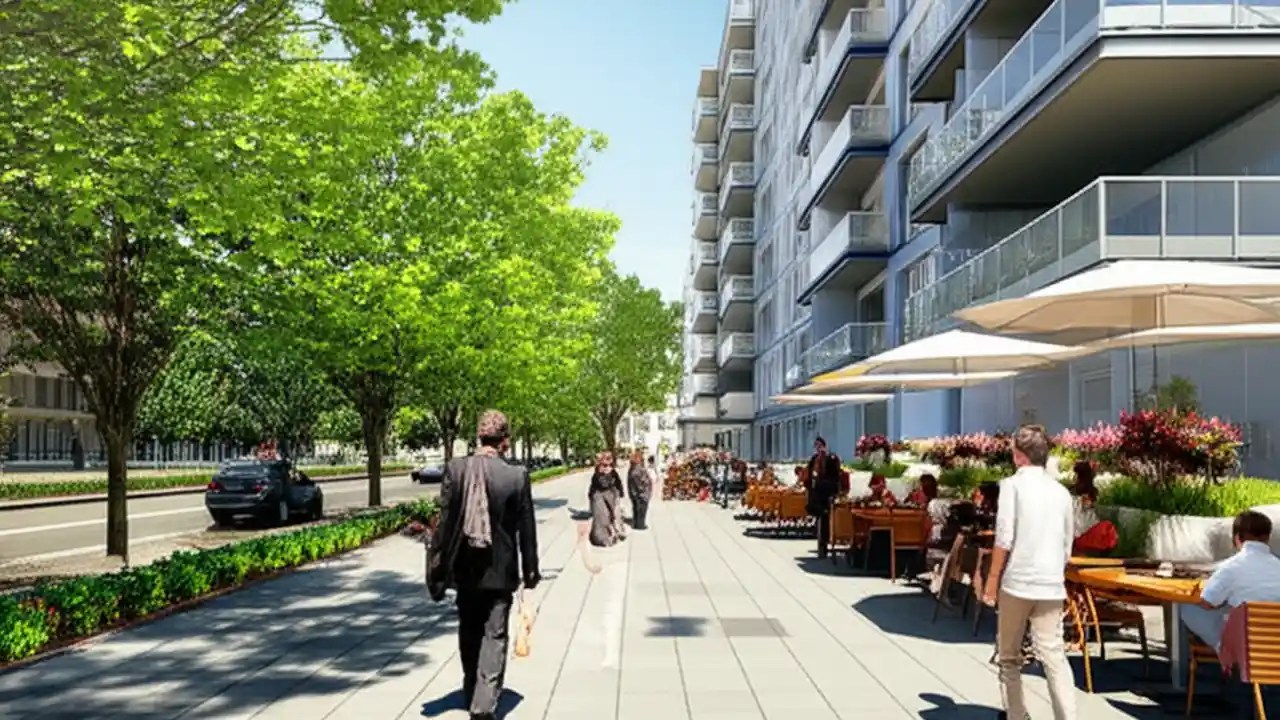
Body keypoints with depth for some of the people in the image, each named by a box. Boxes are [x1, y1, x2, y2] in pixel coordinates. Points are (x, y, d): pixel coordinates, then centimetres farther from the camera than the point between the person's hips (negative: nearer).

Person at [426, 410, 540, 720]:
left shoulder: (455, 468, -9)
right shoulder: (517, 475, -12)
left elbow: (444, 521, -7)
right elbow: (526, 529, -5)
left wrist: (437, 567, 1)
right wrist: (530, 570, 7)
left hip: (464, 567, 3)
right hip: (500, 570, -2)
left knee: (469, 633, 20)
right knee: (494, 637, 6)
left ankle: (472, 695, 36)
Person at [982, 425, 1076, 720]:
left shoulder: (1012, 484, -5)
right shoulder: (1061, 491, 10)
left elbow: (1004, 538, -11)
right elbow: (1067, 545, 15)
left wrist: (992, 579, -4)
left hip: (1017, 582, -4)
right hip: (1052, 585, 4)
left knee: (1009, 655, 11)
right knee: (1054, 655, 1)